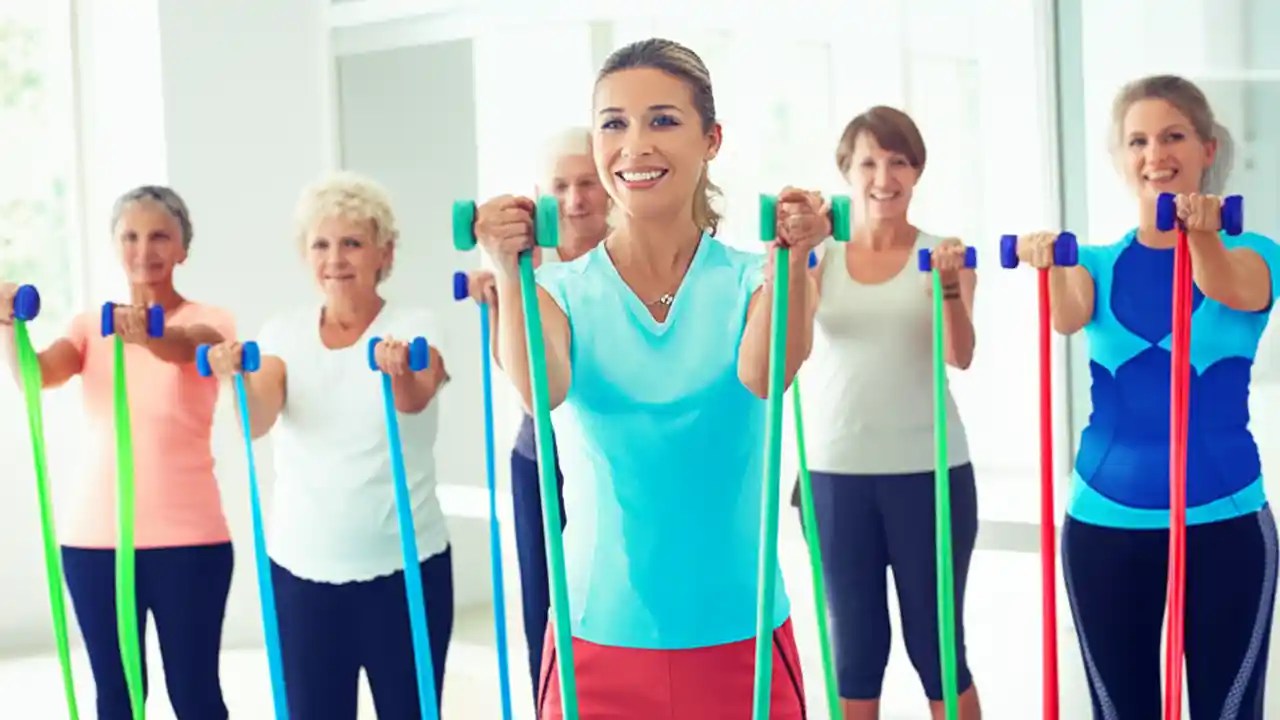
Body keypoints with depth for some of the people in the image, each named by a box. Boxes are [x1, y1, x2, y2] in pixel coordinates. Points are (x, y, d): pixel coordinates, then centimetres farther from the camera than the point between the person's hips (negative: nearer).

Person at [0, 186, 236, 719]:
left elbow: (184, 347, -26)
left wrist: (151, 336, -49)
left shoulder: (209, 322, -1)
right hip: (95, 535, 3)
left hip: (187, 536, -3)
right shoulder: (91, 325, 8)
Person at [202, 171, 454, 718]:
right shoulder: (284, 332, 4)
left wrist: (401, 373, -49)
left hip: (403, 567, -2)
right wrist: (238, 379, -35)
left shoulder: (415, 328, -5)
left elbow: (416, 398, -27)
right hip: (302, 569, 3)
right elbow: (258, 421, -14)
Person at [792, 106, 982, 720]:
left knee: (937, 643, 8)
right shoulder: (821, 257, 5)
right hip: (835, 472, 2)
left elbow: (960, 356, -13)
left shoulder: (942, 254, 1)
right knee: (853, 649, 10)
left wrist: (949, 285, -30)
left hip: (928, 471, -1)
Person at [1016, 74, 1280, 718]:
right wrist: (1050, 267, -39)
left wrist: (1203, 234, -45)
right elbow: (1068, 316, -16)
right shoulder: (1099, 265, 6)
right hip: (1106, 519, 2)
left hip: (1223, 518, -2)